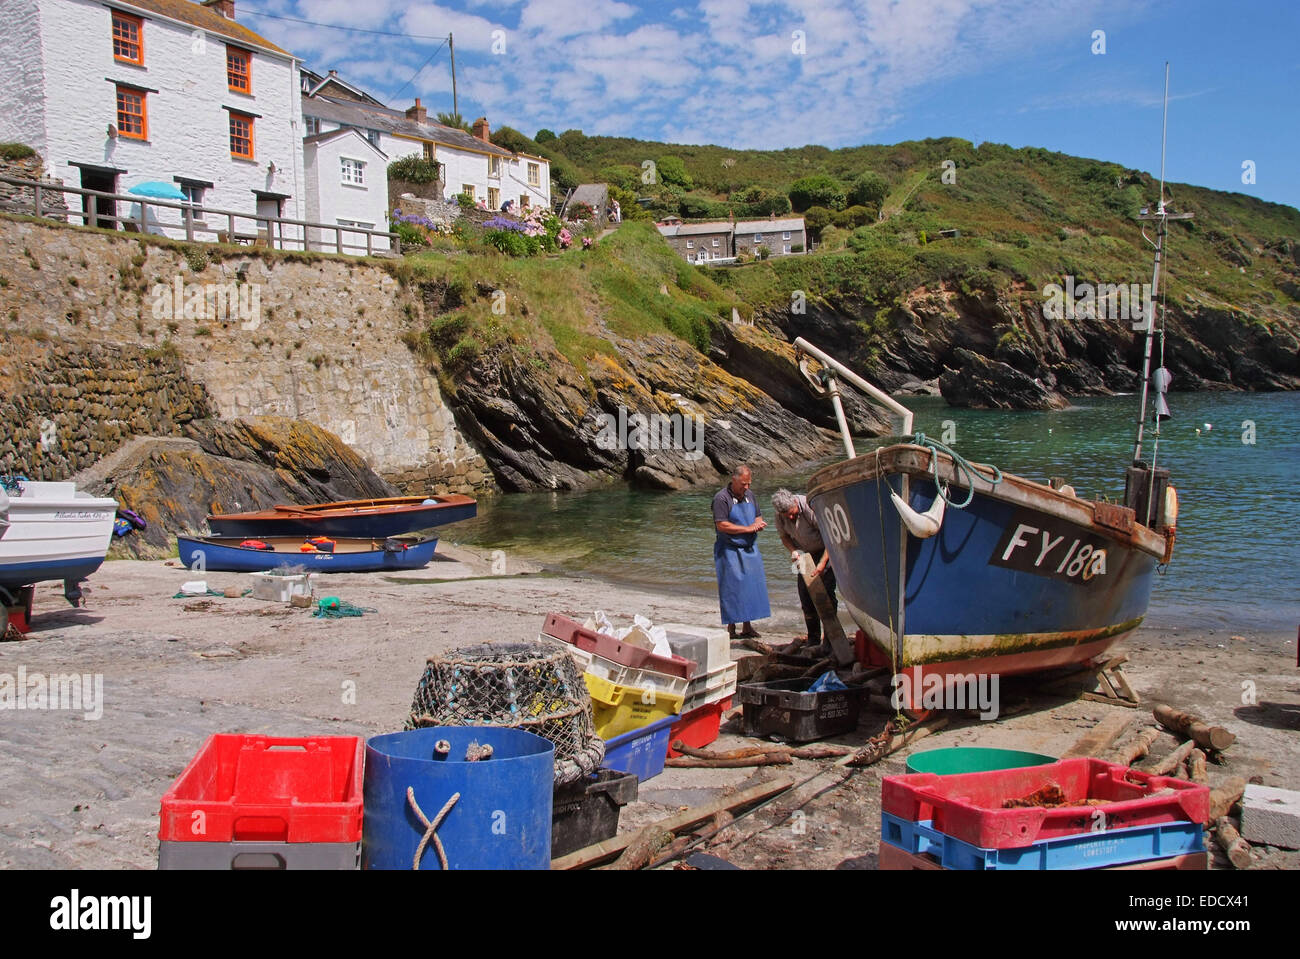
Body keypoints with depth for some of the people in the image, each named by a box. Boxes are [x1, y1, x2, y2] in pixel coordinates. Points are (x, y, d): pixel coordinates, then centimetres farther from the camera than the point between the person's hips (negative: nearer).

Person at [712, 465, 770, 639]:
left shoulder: (749, 495, 11)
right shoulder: (722, 498, -12)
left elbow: (758, 516, 23)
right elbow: (722, 525, -21)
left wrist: (759, 523, -3)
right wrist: (748, 528, -18)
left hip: (750, 549, 7)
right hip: (730, 551, -7)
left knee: (752, 586, 7)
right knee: (732, 588, -5)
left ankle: (747, 627, 16)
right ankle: (731, 629, 3)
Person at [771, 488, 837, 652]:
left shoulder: (810, 507, -30)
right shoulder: (780, 515, -11)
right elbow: (784, 536, 7)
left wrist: (822, 563, -30)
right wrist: (793, 551, -14)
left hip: (827, 552, -6)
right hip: (806, 554, 6)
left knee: (826, 593, -15)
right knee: (806, 597, 2)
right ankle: (813, 641, 11)